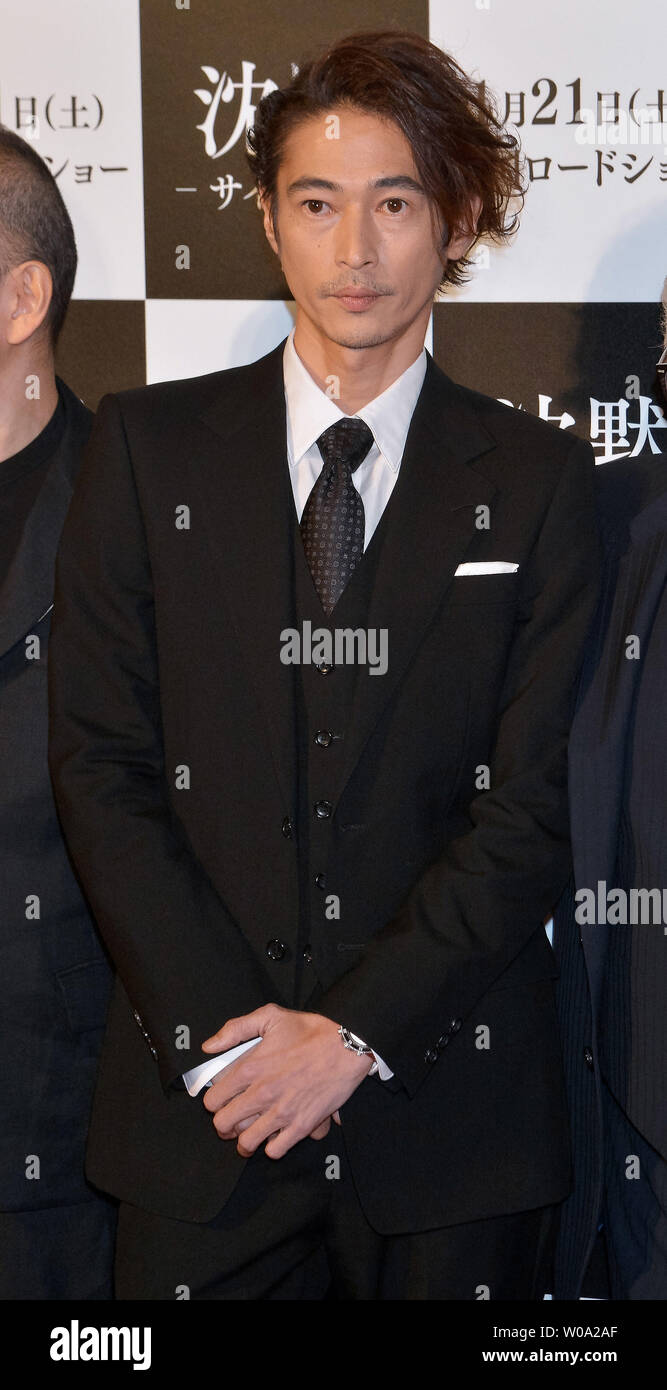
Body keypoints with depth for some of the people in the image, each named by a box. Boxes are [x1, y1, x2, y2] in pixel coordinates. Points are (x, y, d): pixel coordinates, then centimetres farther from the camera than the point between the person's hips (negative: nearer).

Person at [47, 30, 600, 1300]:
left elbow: (535, 802, -2)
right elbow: (100, 766, 0)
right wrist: (226, 1031, -9)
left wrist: (360, 1028, -11)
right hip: (198, 1099, 0)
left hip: (451, 1106, 0)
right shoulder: (149, 449, 5)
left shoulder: (535, 480, 3)